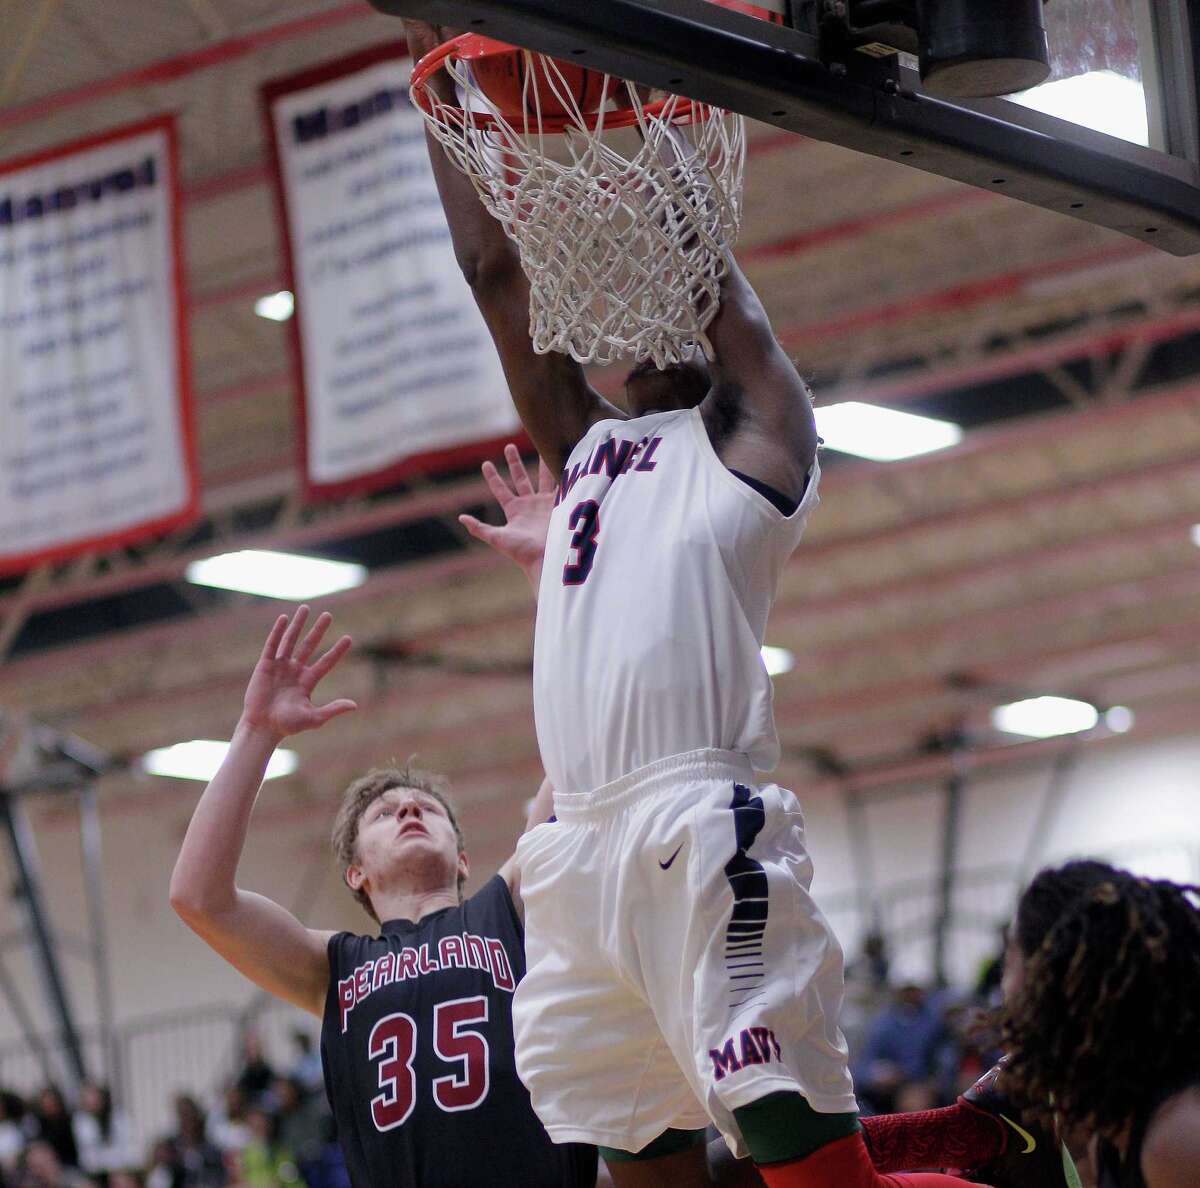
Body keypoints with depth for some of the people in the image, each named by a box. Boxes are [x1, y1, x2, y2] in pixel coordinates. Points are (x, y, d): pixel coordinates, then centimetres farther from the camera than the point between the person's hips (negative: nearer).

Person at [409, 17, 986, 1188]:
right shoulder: (585, 446, 28)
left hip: (701, 829, -6)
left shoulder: (751, 435, 13)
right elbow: (493, 269, 27)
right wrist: (437, 69, 26)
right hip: (580, 848, 6)